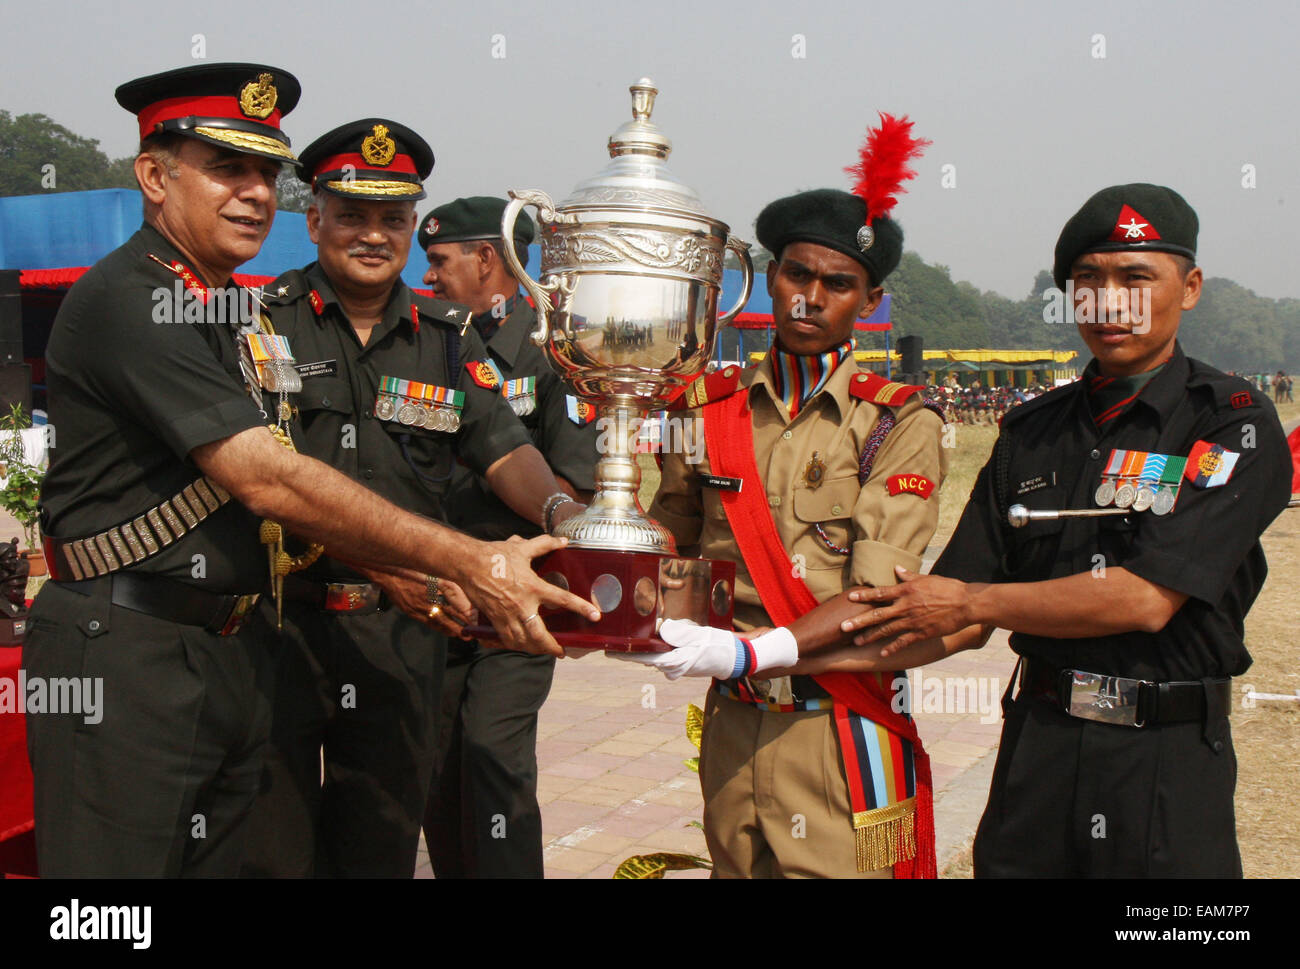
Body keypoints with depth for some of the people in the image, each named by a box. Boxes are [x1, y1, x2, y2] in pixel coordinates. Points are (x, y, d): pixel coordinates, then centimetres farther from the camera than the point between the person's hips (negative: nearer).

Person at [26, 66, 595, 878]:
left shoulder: (231, 312, 15)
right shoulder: (127, 301, -16)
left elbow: (267, 490, 15)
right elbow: (267, 481, -23)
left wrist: (394, 570, 1)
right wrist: (473, 563, -24)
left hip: (231, 649, 9)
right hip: (124, 657, -9)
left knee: (221, 856, 15)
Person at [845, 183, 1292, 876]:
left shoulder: (1234, 425, -7)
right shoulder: (1034, 431, 7)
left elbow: (1147, 598, -17)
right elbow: (957, 619, 4)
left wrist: (971, 602, -11)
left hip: (1169, 766, -3)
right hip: (1037, 744, 4)